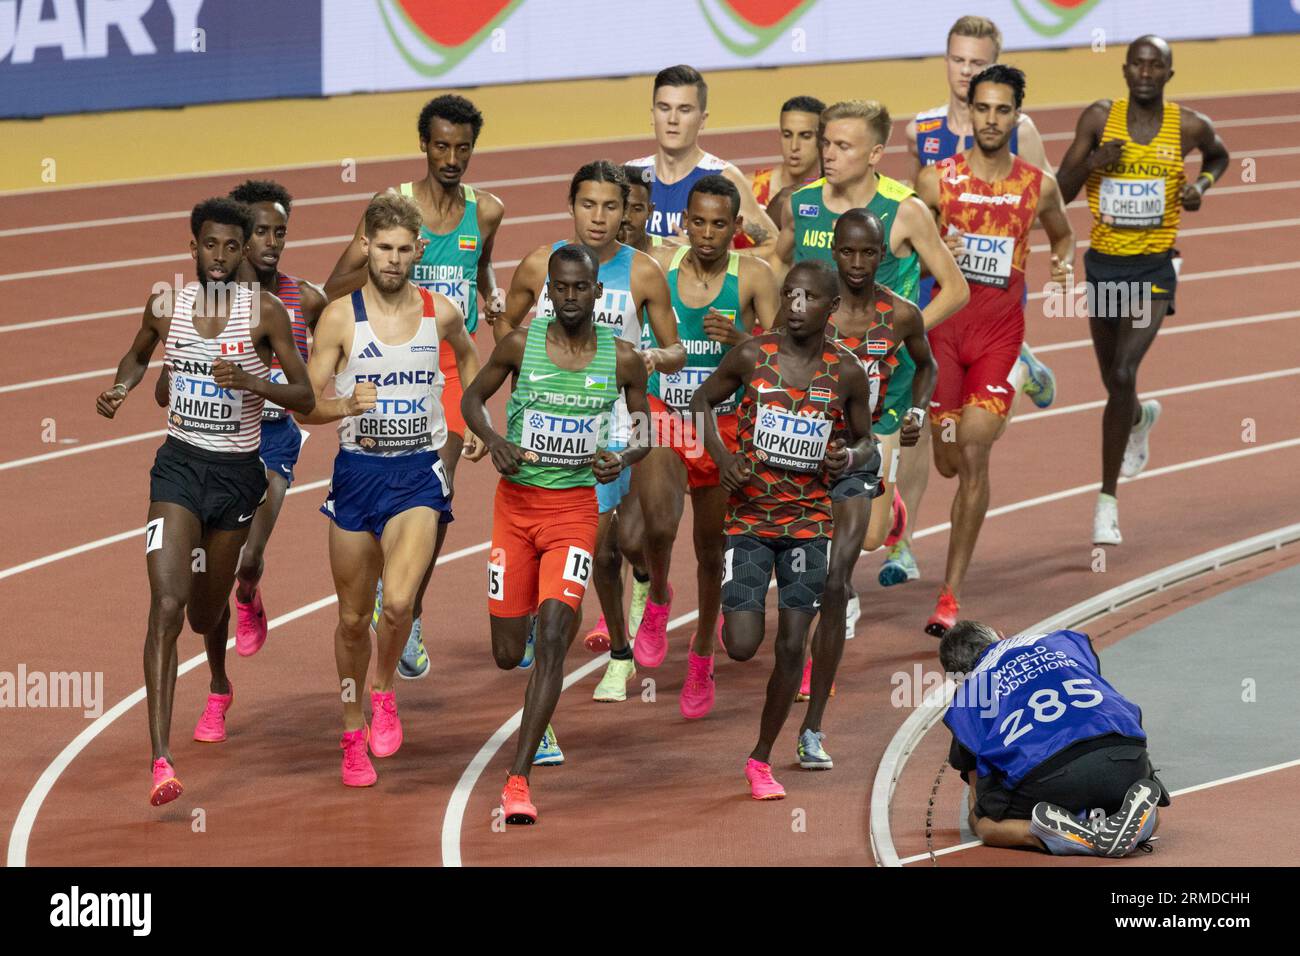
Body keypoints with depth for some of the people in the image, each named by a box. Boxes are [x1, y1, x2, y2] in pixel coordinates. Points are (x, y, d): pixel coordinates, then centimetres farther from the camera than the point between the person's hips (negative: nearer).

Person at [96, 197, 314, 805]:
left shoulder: (264, 311, -7)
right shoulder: (165, 305, -1)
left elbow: (304, 396, -5)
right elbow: (138, 354, 21)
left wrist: (253, 383, -24)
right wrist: (119, 389, 0)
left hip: (237, 473, 0)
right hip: (179, 464, 0)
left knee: (205, 612, 17)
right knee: (167, 605, -18)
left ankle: (219, 688, 56)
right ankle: (160, 760, -24)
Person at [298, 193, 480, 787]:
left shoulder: (440, 312, 1)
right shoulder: (340, 317, -5)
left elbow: (468, 359, 26)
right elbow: (306, 407, -6)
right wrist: (348, 406, -25)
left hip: (419, 474, 0)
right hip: (357, 471, 0)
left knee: (398, 601, -23)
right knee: (353, 617, 8)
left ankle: (384, 692, 5)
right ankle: (354, 732, 27)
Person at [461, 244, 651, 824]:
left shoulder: (622, 359, -4)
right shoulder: (520, 345, -5)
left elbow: (645, 430, 10)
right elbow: (473, 396, 9)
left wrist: (624, 459, -12)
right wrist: (492, 439, -12)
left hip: (575, 508, -1)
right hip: (516, 502, 1)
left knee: (551, 639, -17)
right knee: (507, 655, 6)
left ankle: (517, 780, -17)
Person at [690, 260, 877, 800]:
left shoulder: (846, 374, -3)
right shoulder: (752, 356, -7)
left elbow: (865, 441, 11)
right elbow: (704, 400, 9)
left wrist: (850, 457, -13)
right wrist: (720, 455, -7)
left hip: (809, 520, 1)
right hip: (748, 516, -1)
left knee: (791, 645, -1)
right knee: (741, 647, -9)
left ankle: (762, 759, 15)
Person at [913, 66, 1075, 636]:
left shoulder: (1038, 187, 2)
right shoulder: (937, 180, -2)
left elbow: (1062, 233, 22)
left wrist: (1064, 262, 0)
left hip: (1000, 332, -1)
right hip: (945, 325, 1)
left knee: (974, 454, -13)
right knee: (950, 461, 3)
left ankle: (951, 595, -11)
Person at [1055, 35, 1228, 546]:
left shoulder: (1190, 126, -5)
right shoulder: (1099, 118, -5)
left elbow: (1219, 155, 19)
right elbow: (1061, 192, -3)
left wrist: (1202, 184, -2)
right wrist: (1090, 163, -22)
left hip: (1154, 268, -2)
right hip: (1103, 263, 3)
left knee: (1123, 375, -20)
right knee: (1114, 383, 17)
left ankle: (1107, 499, -13)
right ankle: (1141, 418, 58)